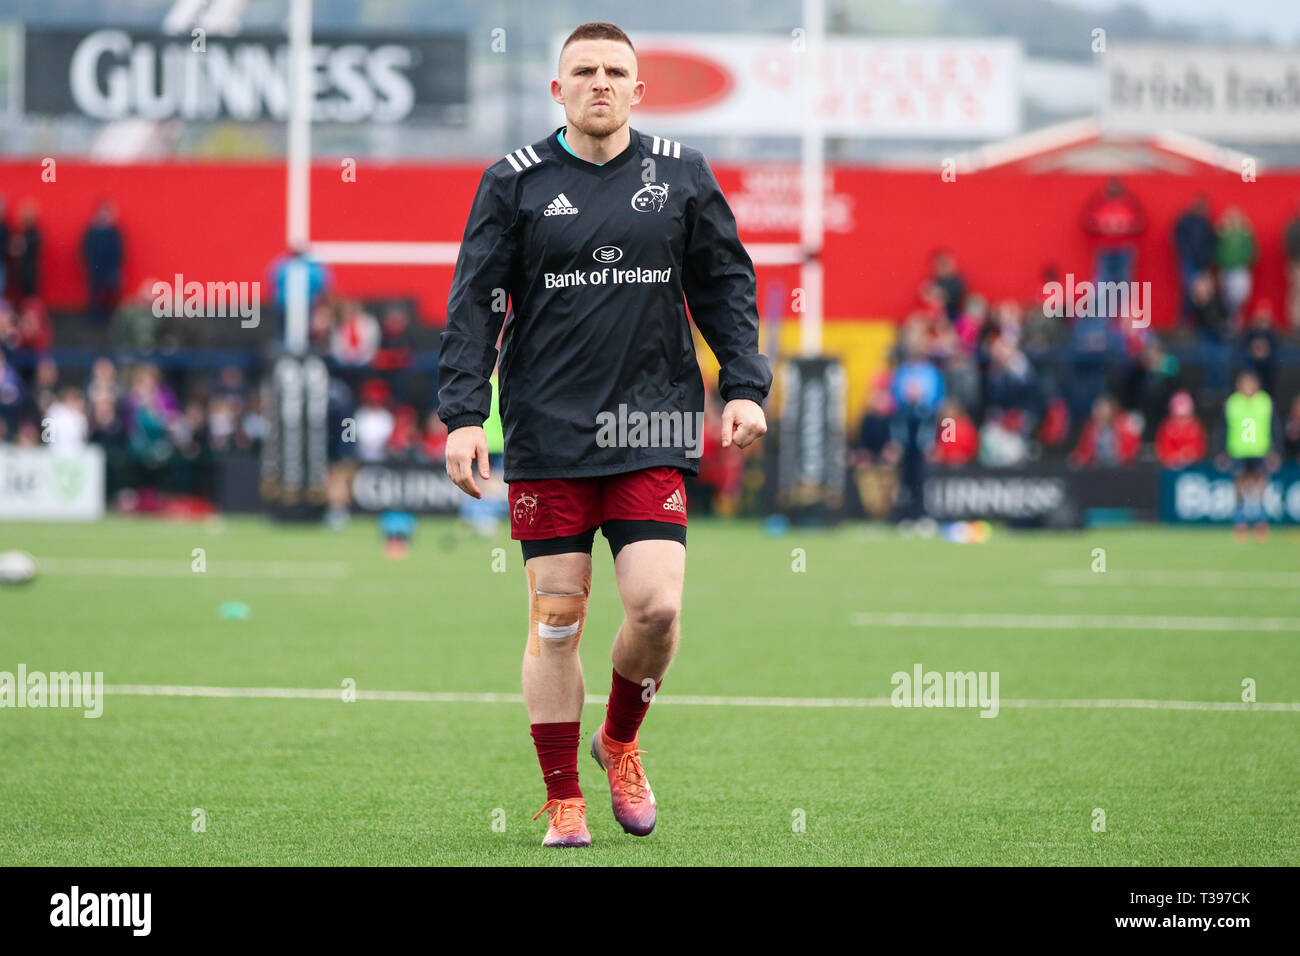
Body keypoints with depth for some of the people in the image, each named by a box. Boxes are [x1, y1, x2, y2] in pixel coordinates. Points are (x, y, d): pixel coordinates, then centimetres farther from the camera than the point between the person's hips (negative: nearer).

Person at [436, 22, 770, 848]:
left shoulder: (683, 175, 7)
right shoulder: (514, 182, 2)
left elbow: (726, 284, 13)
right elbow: (475, 304, 1)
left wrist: (745, 386, 2)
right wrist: (465, 415, -7)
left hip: (652, 430, 1)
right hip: (547, 433, -1)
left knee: (658, 604, -11)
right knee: (556, 618, -1)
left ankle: (621, 742, 19)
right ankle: (563, 800, 10)